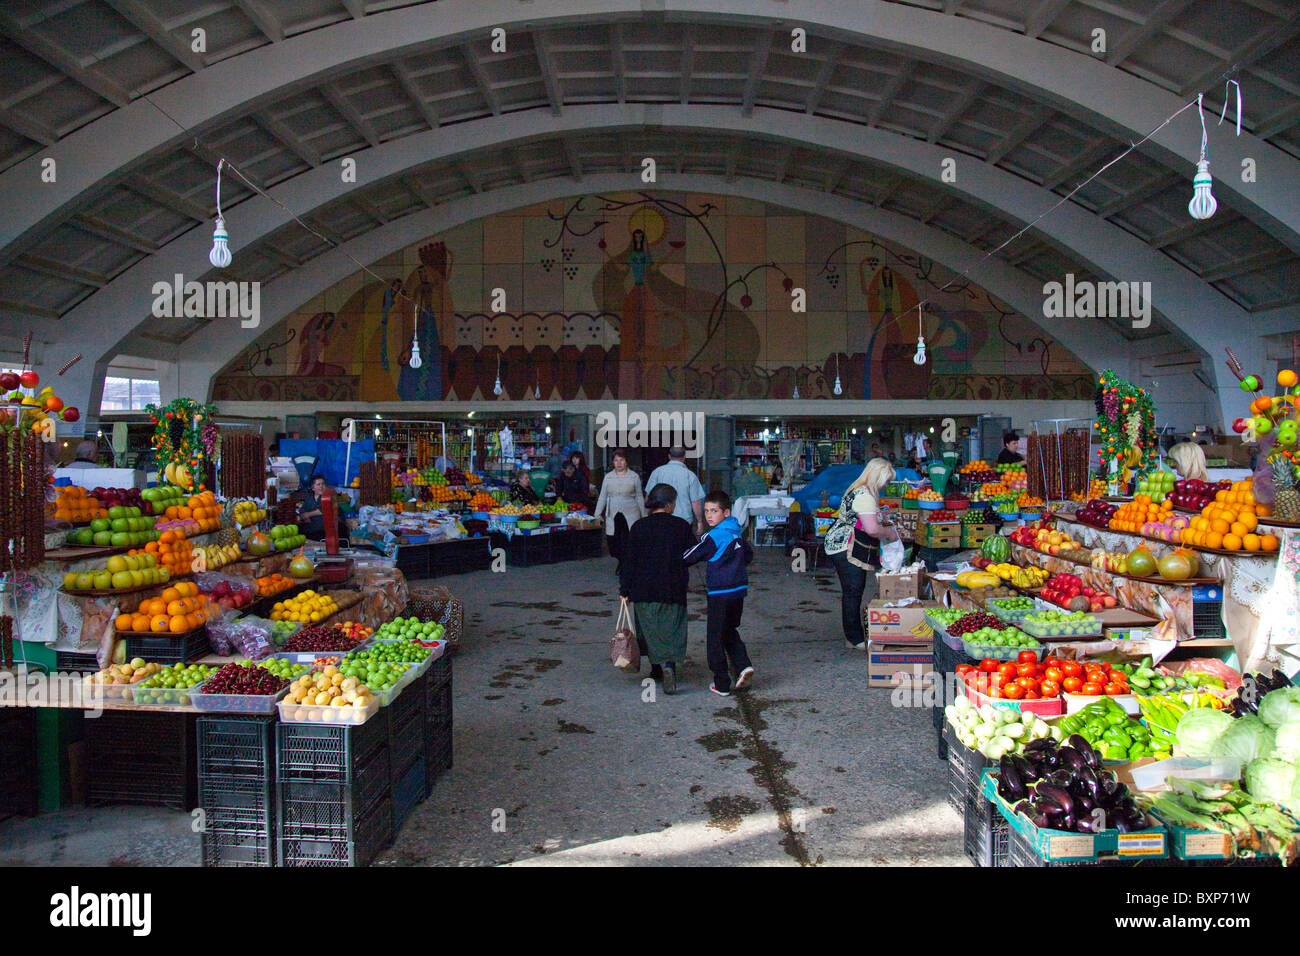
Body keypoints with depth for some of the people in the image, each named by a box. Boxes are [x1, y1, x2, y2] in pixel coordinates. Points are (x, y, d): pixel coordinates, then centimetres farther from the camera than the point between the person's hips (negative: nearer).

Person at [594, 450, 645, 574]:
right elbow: (602, 497, 11)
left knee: (627, 541, -9)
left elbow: (639, 497, 7)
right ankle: (620, 561, 26)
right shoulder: (608, 477, 9)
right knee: (612, 541, -1)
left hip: (630, 516, -2)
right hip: (613, 516, 2)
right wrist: (597, 514, 6)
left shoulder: (634, 476, 3)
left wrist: (644, 515, 5)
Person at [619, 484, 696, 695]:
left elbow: (629, 561, -2)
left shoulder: (639, 527, -3)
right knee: (671, 630, 3)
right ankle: (669, 664, -18)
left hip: (644, 590, 0)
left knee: (651, 630, 13)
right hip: (673, 590, 0)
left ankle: (658, 667, 8)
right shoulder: (681, 526, -2)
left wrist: (625, 590, 3)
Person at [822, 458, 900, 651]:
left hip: (840, 546, 11)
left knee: (852, 592, 15)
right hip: (846, 549, -11)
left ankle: (853, 635, 22)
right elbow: (872, 529, -28)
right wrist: (889, 533, -9)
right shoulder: (864, 496, -19)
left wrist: (883, 525, 18)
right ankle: (855, 639, 1)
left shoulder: (858, 490, 15)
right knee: (853, 593, -5)